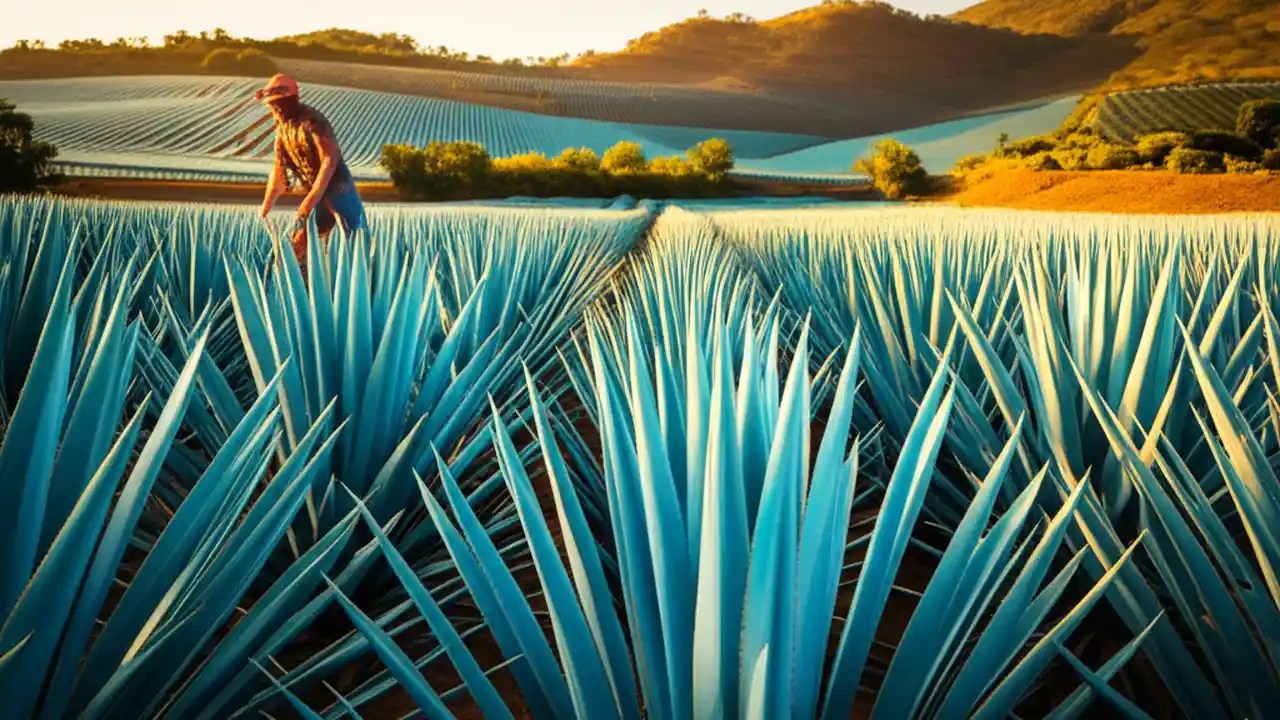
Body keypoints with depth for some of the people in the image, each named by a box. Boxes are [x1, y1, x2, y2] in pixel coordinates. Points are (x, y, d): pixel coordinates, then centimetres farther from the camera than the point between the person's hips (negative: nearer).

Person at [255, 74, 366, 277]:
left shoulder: (311, 121, -18)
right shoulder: (283, 127, 8)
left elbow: (330, 159, -24)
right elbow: (279, 167, 15)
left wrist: (311, 199, -26)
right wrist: (267, 204, 10)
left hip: (337, 191, -9)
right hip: (315, 194, 9)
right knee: (297, 246, 9)